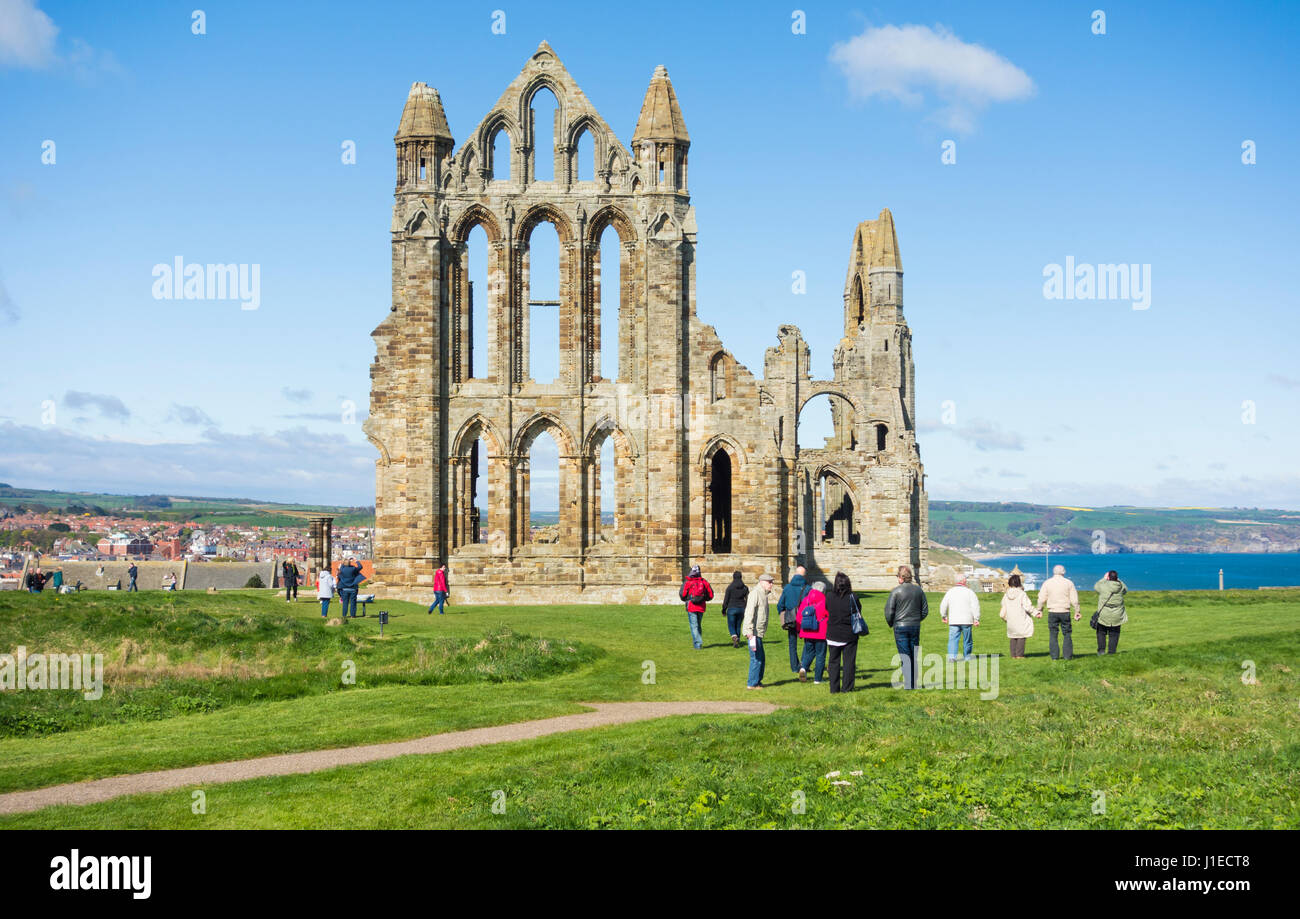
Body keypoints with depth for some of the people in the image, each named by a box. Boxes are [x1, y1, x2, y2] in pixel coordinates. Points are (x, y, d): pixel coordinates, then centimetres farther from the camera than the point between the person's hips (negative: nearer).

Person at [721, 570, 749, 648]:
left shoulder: (730, 587, -8)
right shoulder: (745, 587, 2)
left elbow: (726, 599, -5)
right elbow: (748, 599, 3)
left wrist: (724, 609, 5)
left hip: (732, 608, -4)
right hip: (741, 609, 4)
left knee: (731, 625, 3)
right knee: (738, 626, 14)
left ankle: (734, 637, -22)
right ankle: (737, 642, 15)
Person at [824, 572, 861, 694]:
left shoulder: (829, 597, -9)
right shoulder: (853, 597, -12)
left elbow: (827, 610, 4)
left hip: (833, 634, 1)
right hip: (850, 634, -1)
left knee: (834, 662, 11)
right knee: (849, 662, 8)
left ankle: (834, 688, 10)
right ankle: (847, 688, 7)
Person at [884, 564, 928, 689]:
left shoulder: (896, 591, -10)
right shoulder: (918, 590, 4)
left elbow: (889, 611, -10)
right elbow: (925, 610, 9)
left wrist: (890, 623, 7)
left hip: (900, 627, -4)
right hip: (916, 626, 4)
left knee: (905, 657, -4)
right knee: (915, 657, 11)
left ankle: (908, 686, -9)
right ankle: (914, 684, 15)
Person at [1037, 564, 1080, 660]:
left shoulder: (1047, 583, 2)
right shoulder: (1069, 583, 1)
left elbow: (1042, 599, 1)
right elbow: (1074, 600, 1)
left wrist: (1039, 610, 12)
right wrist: (1077, 612, 8)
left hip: (1052, 612, 0)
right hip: (1065, 612, 0)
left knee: (1053, 635, 5)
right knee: (1067, 634, 7)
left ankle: (1054, 656, 2)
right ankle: (1067, 655, 5)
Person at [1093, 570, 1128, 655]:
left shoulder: (1103, 586, -13)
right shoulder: (1121, 587, -5)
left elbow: (1096, 587, 11)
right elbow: (1125, 590, 20)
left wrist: (1104, 579, 20)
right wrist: (1118, 580, 23)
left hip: (1103, 616, -2)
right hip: (1116, 617, 2)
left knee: (1101, 633, 17)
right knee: (1114, 635, 11)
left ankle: (1101, 650, 8)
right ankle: (1111, 652, 8)